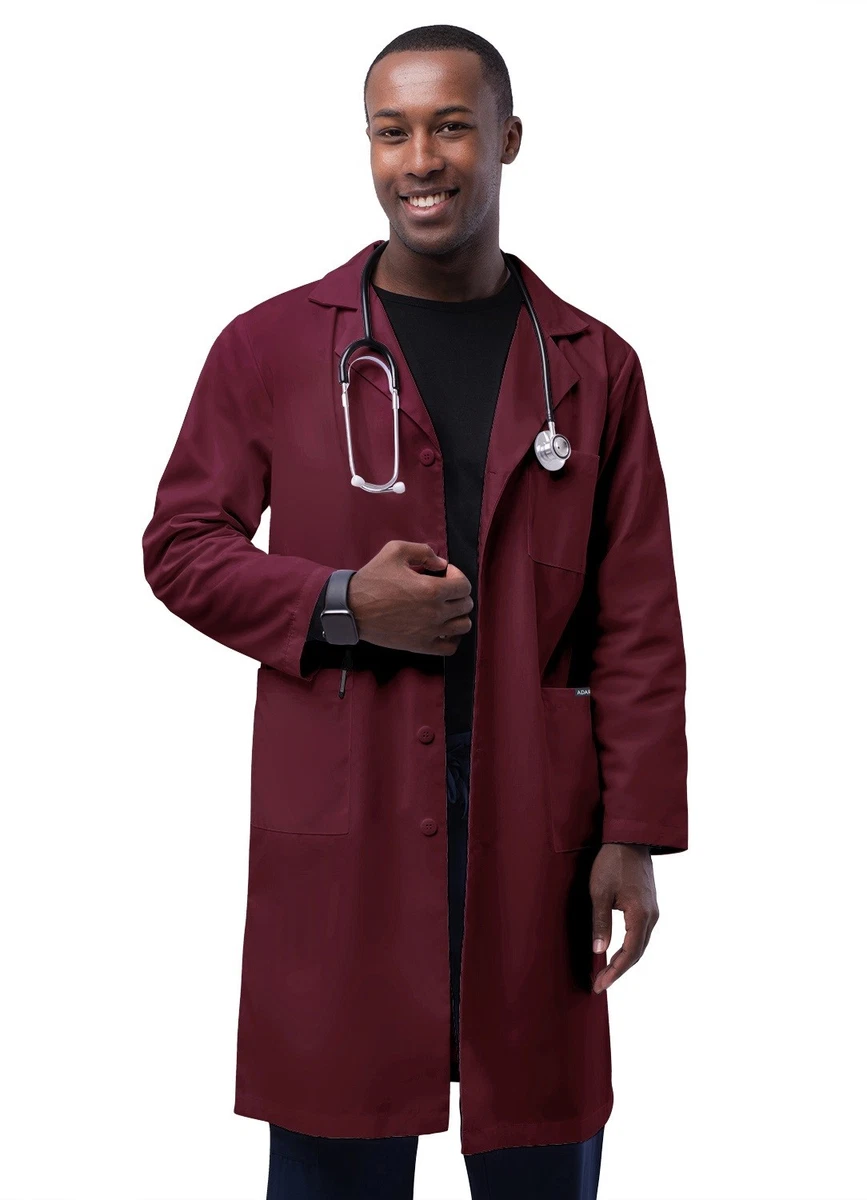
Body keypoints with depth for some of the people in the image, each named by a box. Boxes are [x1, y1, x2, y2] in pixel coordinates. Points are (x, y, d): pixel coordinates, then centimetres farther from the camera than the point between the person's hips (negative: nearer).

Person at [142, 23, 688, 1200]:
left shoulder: (595, 365, 7)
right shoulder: (271, 344, 4)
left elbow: (640, 622, 4)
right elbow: (180, 542, 6)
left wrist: (636, 835, -2)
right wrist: (341, 605, -10)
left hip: (534, 830, 1)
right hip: (340, 827, -1)